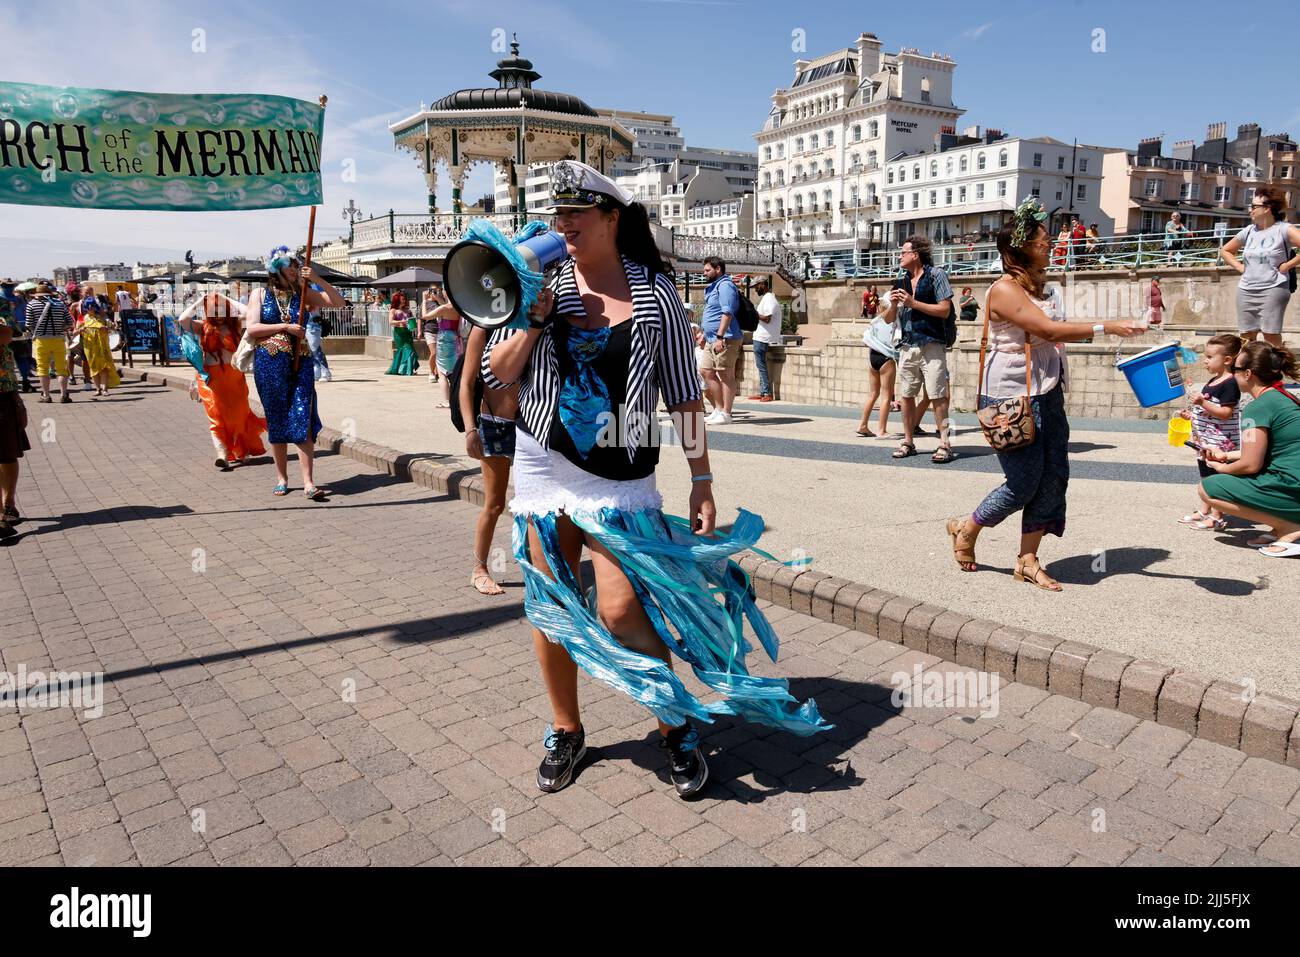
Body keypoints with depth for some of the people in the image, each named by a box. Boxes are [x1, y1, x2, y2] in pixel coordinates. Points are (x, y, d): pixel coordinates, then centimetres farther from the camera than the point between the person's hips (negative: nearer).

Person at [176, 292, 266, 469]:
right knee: (216, 417, -7)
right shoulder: (202, 327, 4)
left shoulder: (235, 324, 5)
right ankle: (222, 454, -17)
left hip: (234, 377, 1)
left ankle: (242, 451, 23)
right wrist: (198, 303, 1)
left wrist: (230, 301, 1)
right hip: (211, 379, -1)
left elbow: (248, 313, -10)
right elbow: (182, 319, -9)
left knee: (238, 414, 8)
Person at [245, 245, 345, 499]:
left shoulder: (303, 293, 8)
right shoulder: (260, 294, 6)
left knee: (303, 420, -8)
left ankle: (308, 482, -10)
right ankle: (281, 477, 18)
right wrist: (286, 327, -12)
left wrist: (317, 279, -9)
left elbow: (338, 302, 2)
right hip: (270, 363, 0)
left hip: (301, 363, 0)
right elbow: (252, 328, -4)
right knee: (276, 421, 7)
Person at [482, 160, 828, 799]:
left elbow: (682, 394, 0)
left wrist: (702, 480, -3)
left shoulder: (654, 292, -2)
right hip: (543, 468, 3)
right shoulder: (544, 285, 3)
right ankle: (566, 730, 29)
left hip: (620, 477, -3)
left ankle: (678, 725, 15)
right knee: (550, 607, 9)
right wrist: (534, 318, -11)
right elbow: (495, 375, 3)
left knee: (620, 612, -9)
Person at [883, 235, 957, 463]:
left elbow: (944, 310, -10)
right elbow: (888, 319, 14)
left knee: (937, 396, -8)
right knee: (907, 396, 8)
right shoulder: (901, 280, 14)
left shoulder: (935, 275, -2)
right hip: (907, 345, 6)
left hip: (931, 344, -6)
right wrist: (893, 304, -7)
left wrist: (913, 303, -13)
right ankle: (908, 442, 16)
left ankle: (945, 444, -5)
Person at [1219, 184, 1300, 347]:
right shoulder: (1249, 231, 9)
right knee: (1246, 337, 9)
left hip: (1273, 290, -6)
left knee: (1271, 336, -8)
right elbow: (1225, 250, 23)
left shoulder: (1283, 229, -8)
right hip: (1246, 291, 6)